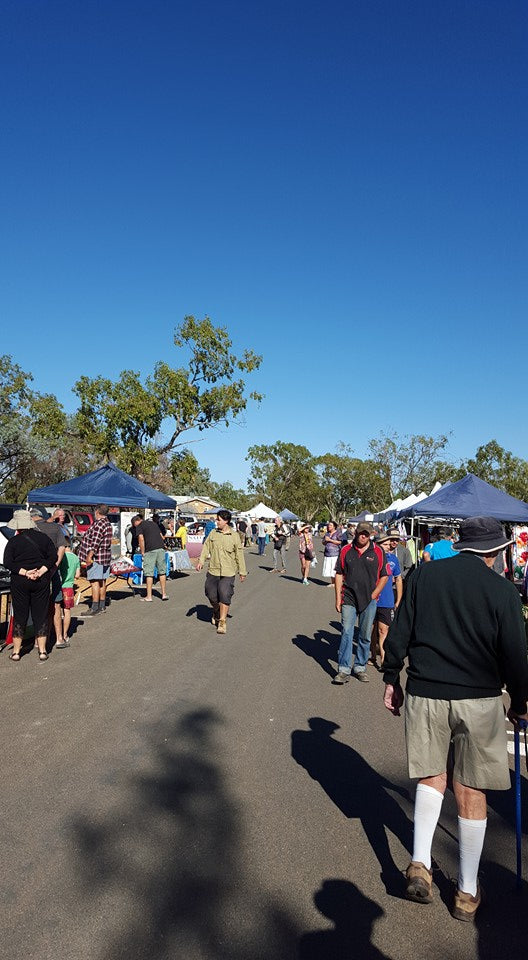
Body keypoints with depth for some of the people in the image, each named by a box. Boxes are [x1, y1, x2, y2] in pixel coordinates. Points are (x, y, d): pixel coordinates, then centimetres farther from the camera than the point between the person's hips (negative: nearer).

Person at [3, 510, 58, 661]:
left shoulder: (13, 541, -7)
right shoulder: (44, 538, 1)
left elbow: (7, 562, -13)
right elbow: (53, 557, -3)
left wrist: (25, 572, -15)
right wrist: (41, 572, -10)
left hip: (20, 582, -2)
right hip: (42, 581, 2)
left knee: (20, 615, 9)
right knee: (41, 615, 9)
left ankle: (16, 651, 14)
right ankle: (42, 650, 11)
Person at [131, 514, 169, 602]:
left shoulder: (139, 526, 4)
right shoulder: (153, 523, 24)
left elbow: (141, 539, -9)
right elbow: (162, 537, 21)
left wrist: (142, 552, -1)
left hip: (150, 550, -6)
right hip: (161, 548, 6)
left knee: (149, 573, 0)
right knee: (162, 572, 12)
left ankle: (149, 596, 2)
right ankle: (164, 594, 15)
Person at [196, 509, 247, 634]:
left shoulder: (234, 536, -3)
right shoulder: (213, 533, 5)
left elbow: (239, 555, 2)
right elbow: (206, 547, 6)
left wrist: (242, 572, 4)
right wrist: (201, 561, -10)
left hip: (228, 572, -3)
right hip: (213, 571, 3)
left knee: (225, 596, -9)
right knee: (211, 595, 10)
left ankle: (222, 622, 0)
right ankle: (216, 612, 39)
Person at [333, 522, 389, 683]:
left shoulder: (378, 552, 1)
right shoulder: (345, 550, 4)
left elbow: (384, 576, 5)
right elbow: (339, 575, 6)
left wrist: (373, 595, -4)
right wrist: (338, 598, 1)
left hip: (369, 600, 0)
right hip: (349, 599, 0)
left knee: (365, 636, 9)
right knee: (346, 633, -5)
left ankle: (360, 667, 22)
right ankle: (344, 670, -1)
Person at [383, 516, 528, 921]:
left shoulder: (424, 575, -2)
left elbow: (399, 634, 1)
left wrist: (392, 679, 11)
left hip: (424, 693, 2)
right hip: (480, 698, -1)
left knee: (432, 777, 20)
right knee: (471, 792, 11)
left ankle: (420, 863, 13)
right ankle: (467, 892, 24)